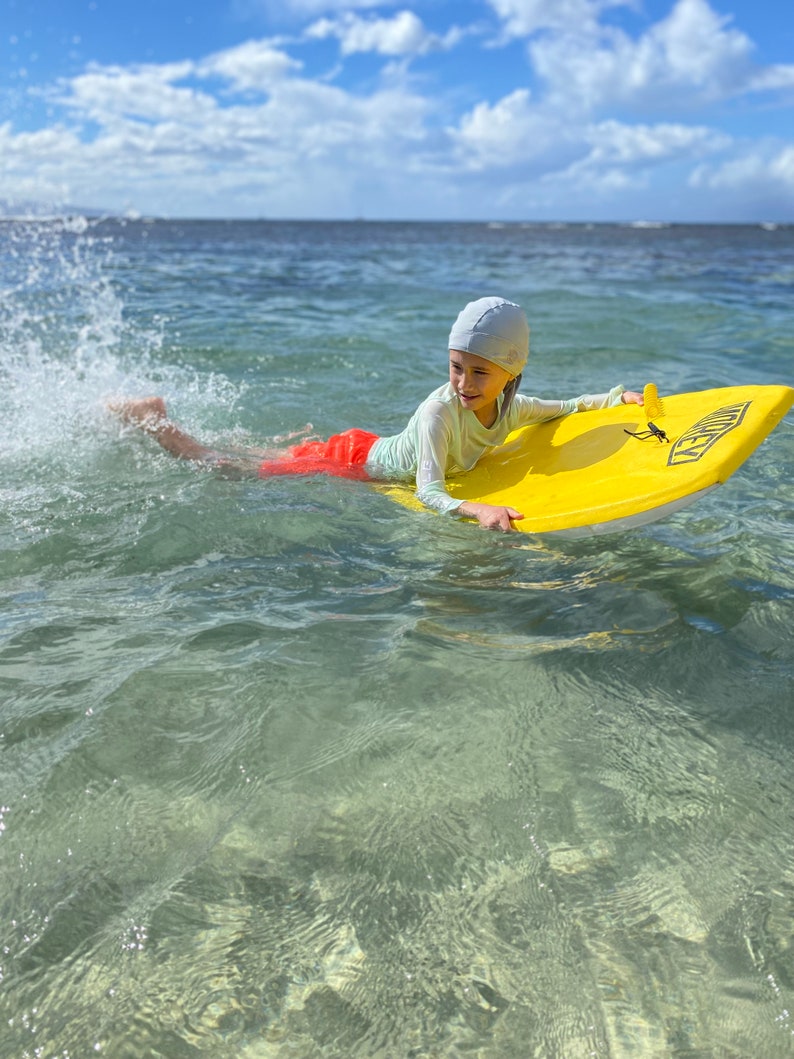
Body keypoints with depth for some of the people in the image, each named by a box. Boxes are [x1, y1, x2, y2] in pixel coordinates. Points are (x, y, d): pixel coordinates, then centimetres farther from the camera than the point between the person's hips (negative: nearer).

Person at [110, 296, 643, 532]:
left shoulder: (513, 407, -13)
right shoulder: (439, 411, -36)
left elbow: (567, 408, 4)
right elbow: (428, 491, -44)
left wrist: (615, 397, -10)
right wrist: (477, 510, -61)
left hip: (373, 450, 7)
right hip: (349, 463, -6)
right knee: (222, 467, 6)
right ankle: (146, 417, 19)